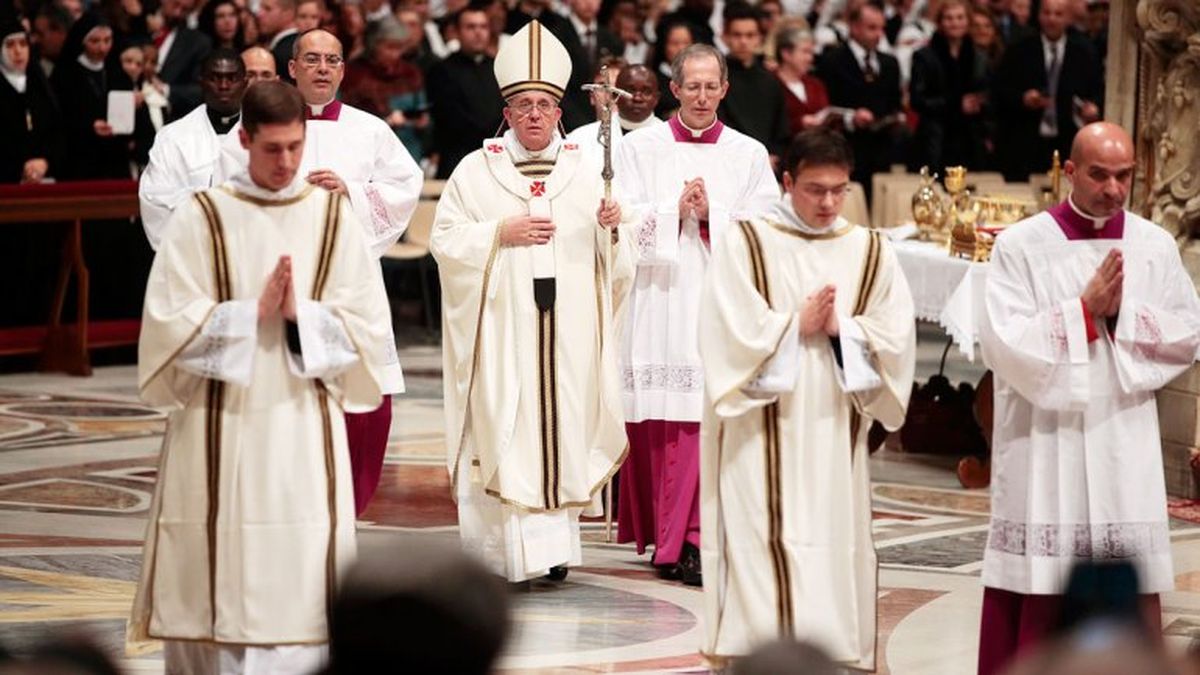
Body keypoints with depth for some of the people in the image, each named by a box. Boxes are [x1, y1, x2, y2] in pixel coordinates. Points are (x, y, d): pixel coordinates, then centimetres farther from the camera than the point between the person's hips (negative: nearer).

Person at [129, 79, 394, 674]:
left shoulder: (333, 216, 5)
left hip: (305, 428, 1)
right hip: (220, 428, -1)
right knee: (218, 577, 1)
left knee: (301, 580, -2)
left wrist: (300, 312, -13)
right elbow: (169, 322, -6)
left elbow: (367, 323, 2)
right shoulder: (201, 218, 0)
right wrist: (253, 311, -14)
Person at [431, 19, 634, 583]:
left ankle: (556, 542, 7)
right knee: (505, 428, -7)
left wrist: (611, 227, -11)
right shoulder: (477, 170, 4)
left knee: (562, 424, 1)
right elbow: (445, 239, 1)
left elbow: (616, 259, 11)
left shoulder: (584, 172, 10)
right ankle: (509, 549, -8)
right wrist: (501, 232, -11)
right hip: (503, 323, -2)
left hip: (568, 326, 2)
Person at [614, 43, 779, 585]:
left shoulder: (749, 155, 10)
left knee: (704, 418, -8)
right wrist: (675, 210, -10)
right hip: (658, 300, 0)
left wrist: (710, 214, -10)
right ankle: (661, 534, 12)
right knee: (655, 423, -1)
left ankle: (690, 542, -7)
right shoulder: (640, 148, 9)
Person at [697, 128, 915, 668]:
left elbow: (896, 341, 3)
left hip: (834, 434, 3)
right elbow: (731, 334, -8)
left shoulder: (872, 253, 9)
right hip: (762, 435, -3)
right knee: (760, 543, -8)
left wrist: (841, 328, -10)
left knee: (835, 547, 2)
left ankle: (833, 653, 6)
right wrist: (797, 325, -8)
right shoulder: (743, 244, 1)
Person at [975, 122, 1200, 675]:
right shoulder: (1021, 246, -4)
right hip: (1045, 447, -3)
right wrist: (1085, 310, -15)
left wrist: (1124, 314, -10)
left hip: (1124, 448, 3)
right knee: (1039, 598, 0)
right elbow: (1003, 343, -12)